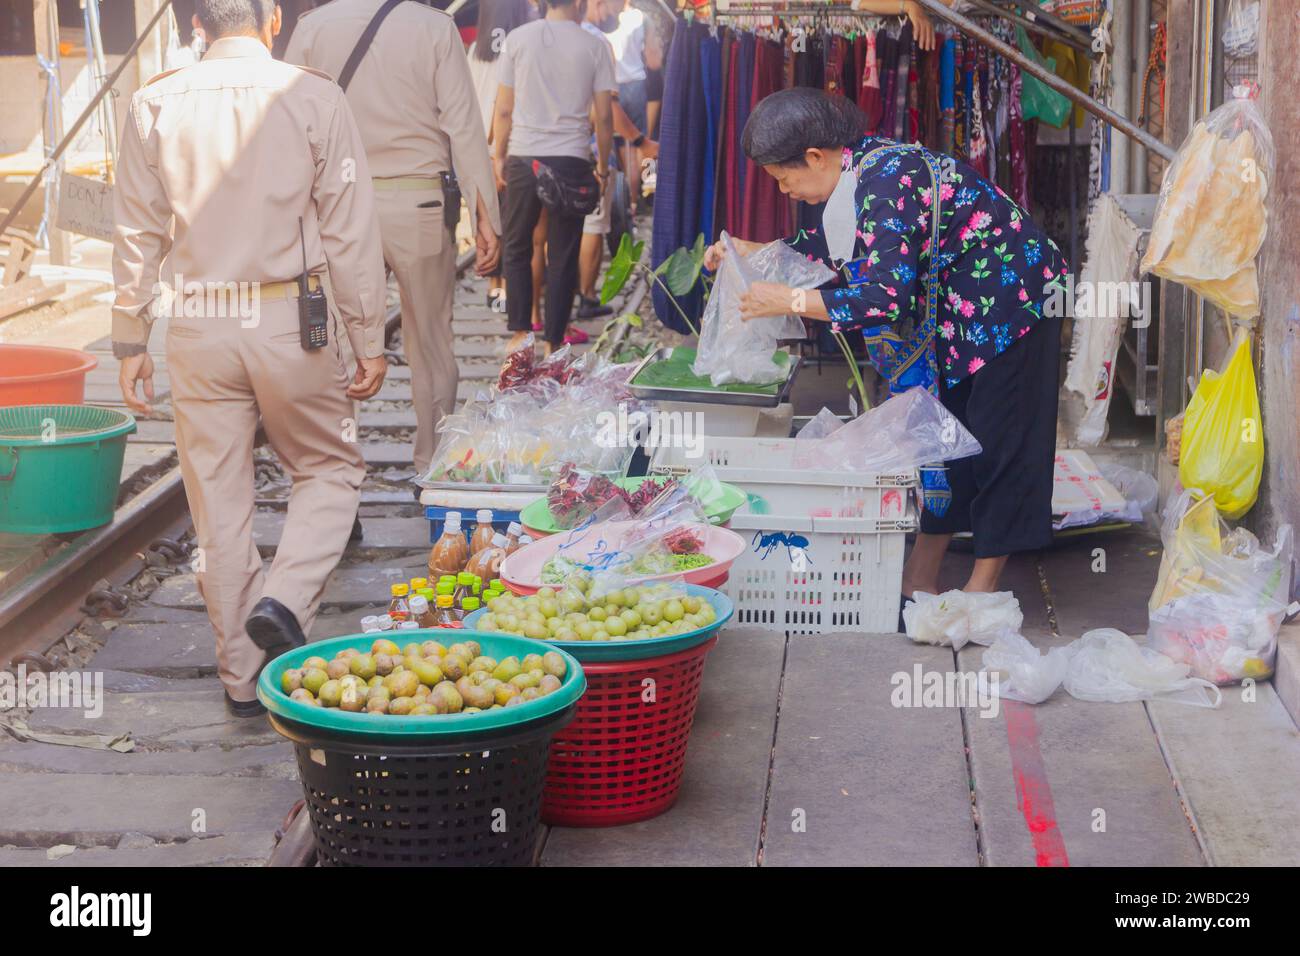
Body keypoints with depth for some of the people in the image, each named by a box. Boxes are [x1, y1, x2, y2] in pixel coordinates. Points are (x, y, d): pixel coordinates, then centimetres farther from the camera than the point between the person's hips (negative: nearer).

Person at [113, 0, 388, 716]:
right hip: (289, 322, -2)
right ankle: (284, 600, -6)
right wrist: (370, 341, 3)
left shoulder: (155, 106, 1)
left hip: (195, 327, 2)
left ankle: (242, 677, 17)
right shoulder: (312, 98, -5)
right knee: (330, 468, 17)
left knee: (218, 501, 10)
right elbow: (350, 233, -4)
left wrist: (130, 341, 13)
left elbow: (136, 235, 4)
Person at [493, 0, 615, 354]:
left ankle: (520, 332, 9)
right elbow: (604, 116, 1)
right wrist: (603, 166, 12)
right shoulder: (594, 46, 0)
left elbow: (504, 109, 2)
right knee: (563, 257, 6)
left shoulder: (518, 39, 1)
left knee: (517, 248, 15)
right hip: (572, 161, 0)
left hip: (524, 158, 1)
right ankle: (553, 343, 8)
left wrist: (500, 156, 13)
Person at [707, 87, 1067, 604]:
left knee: (997, 442, -5)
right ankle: (921, 577, 18)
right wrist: (754, 251, 12)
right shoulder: (860, 166, 2)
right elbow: (834, 243, 21)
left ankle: (982, 591, 0)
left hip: (1011, 299, -10)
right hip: (955, 312, 10)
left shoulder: (885, 185, -28)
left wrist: (789, 300, -25)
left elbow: (886, 299, -32)